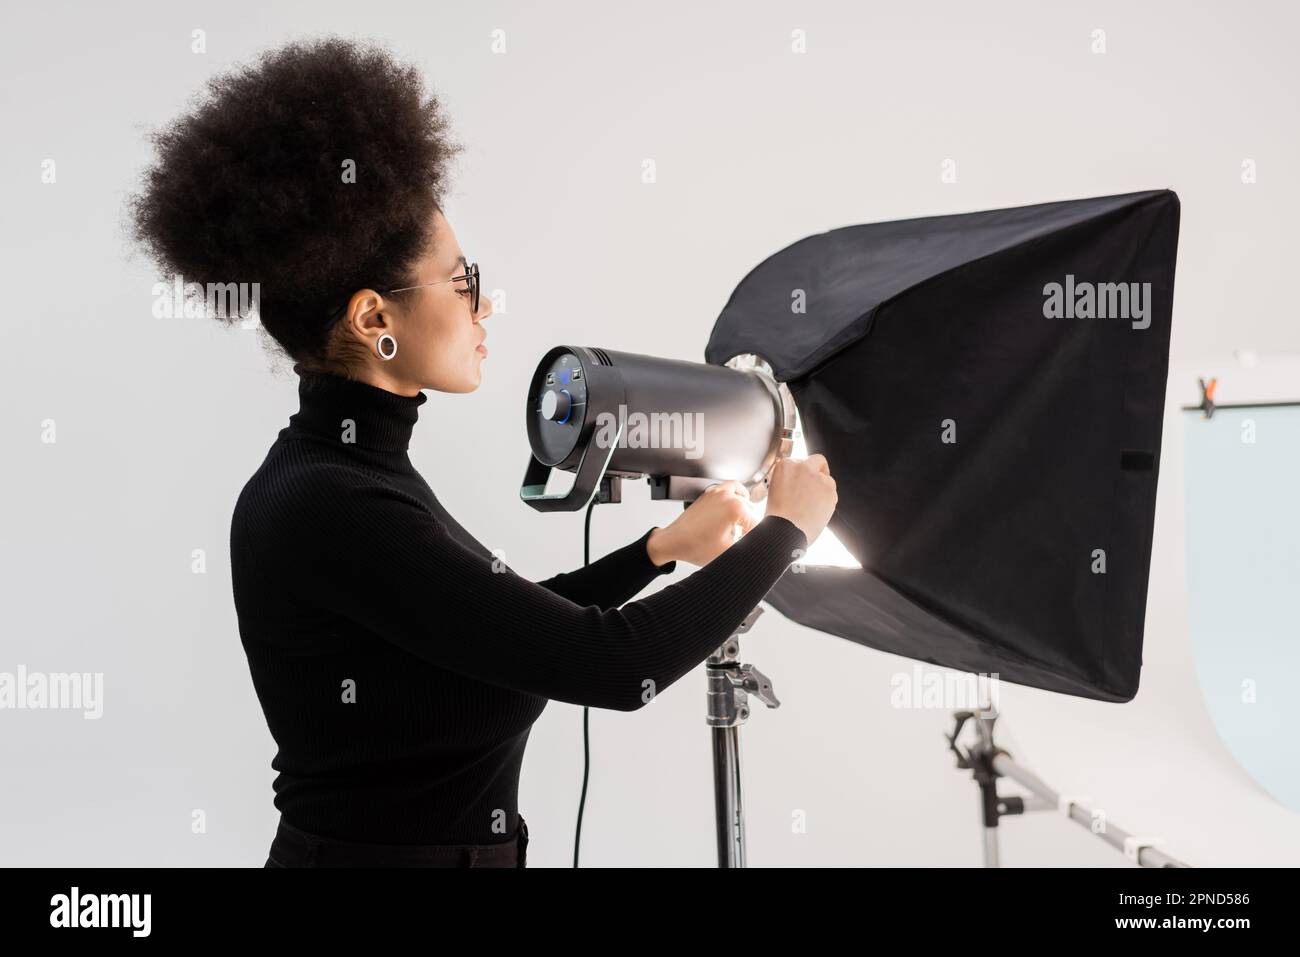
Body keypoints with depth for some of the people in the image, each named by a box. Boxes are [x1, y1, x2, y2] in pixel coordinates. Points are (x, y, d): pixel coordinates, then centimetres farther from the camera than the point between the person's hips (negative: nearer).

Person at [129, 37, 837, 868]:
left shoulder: (345, 473, 1)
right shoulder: (326, 510, -26)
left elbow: (510, 628, 15)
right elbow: (616, 665, -26)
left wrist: (664, 549, 12)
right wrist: (784, 529, -12)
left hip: (445, 844, 8)